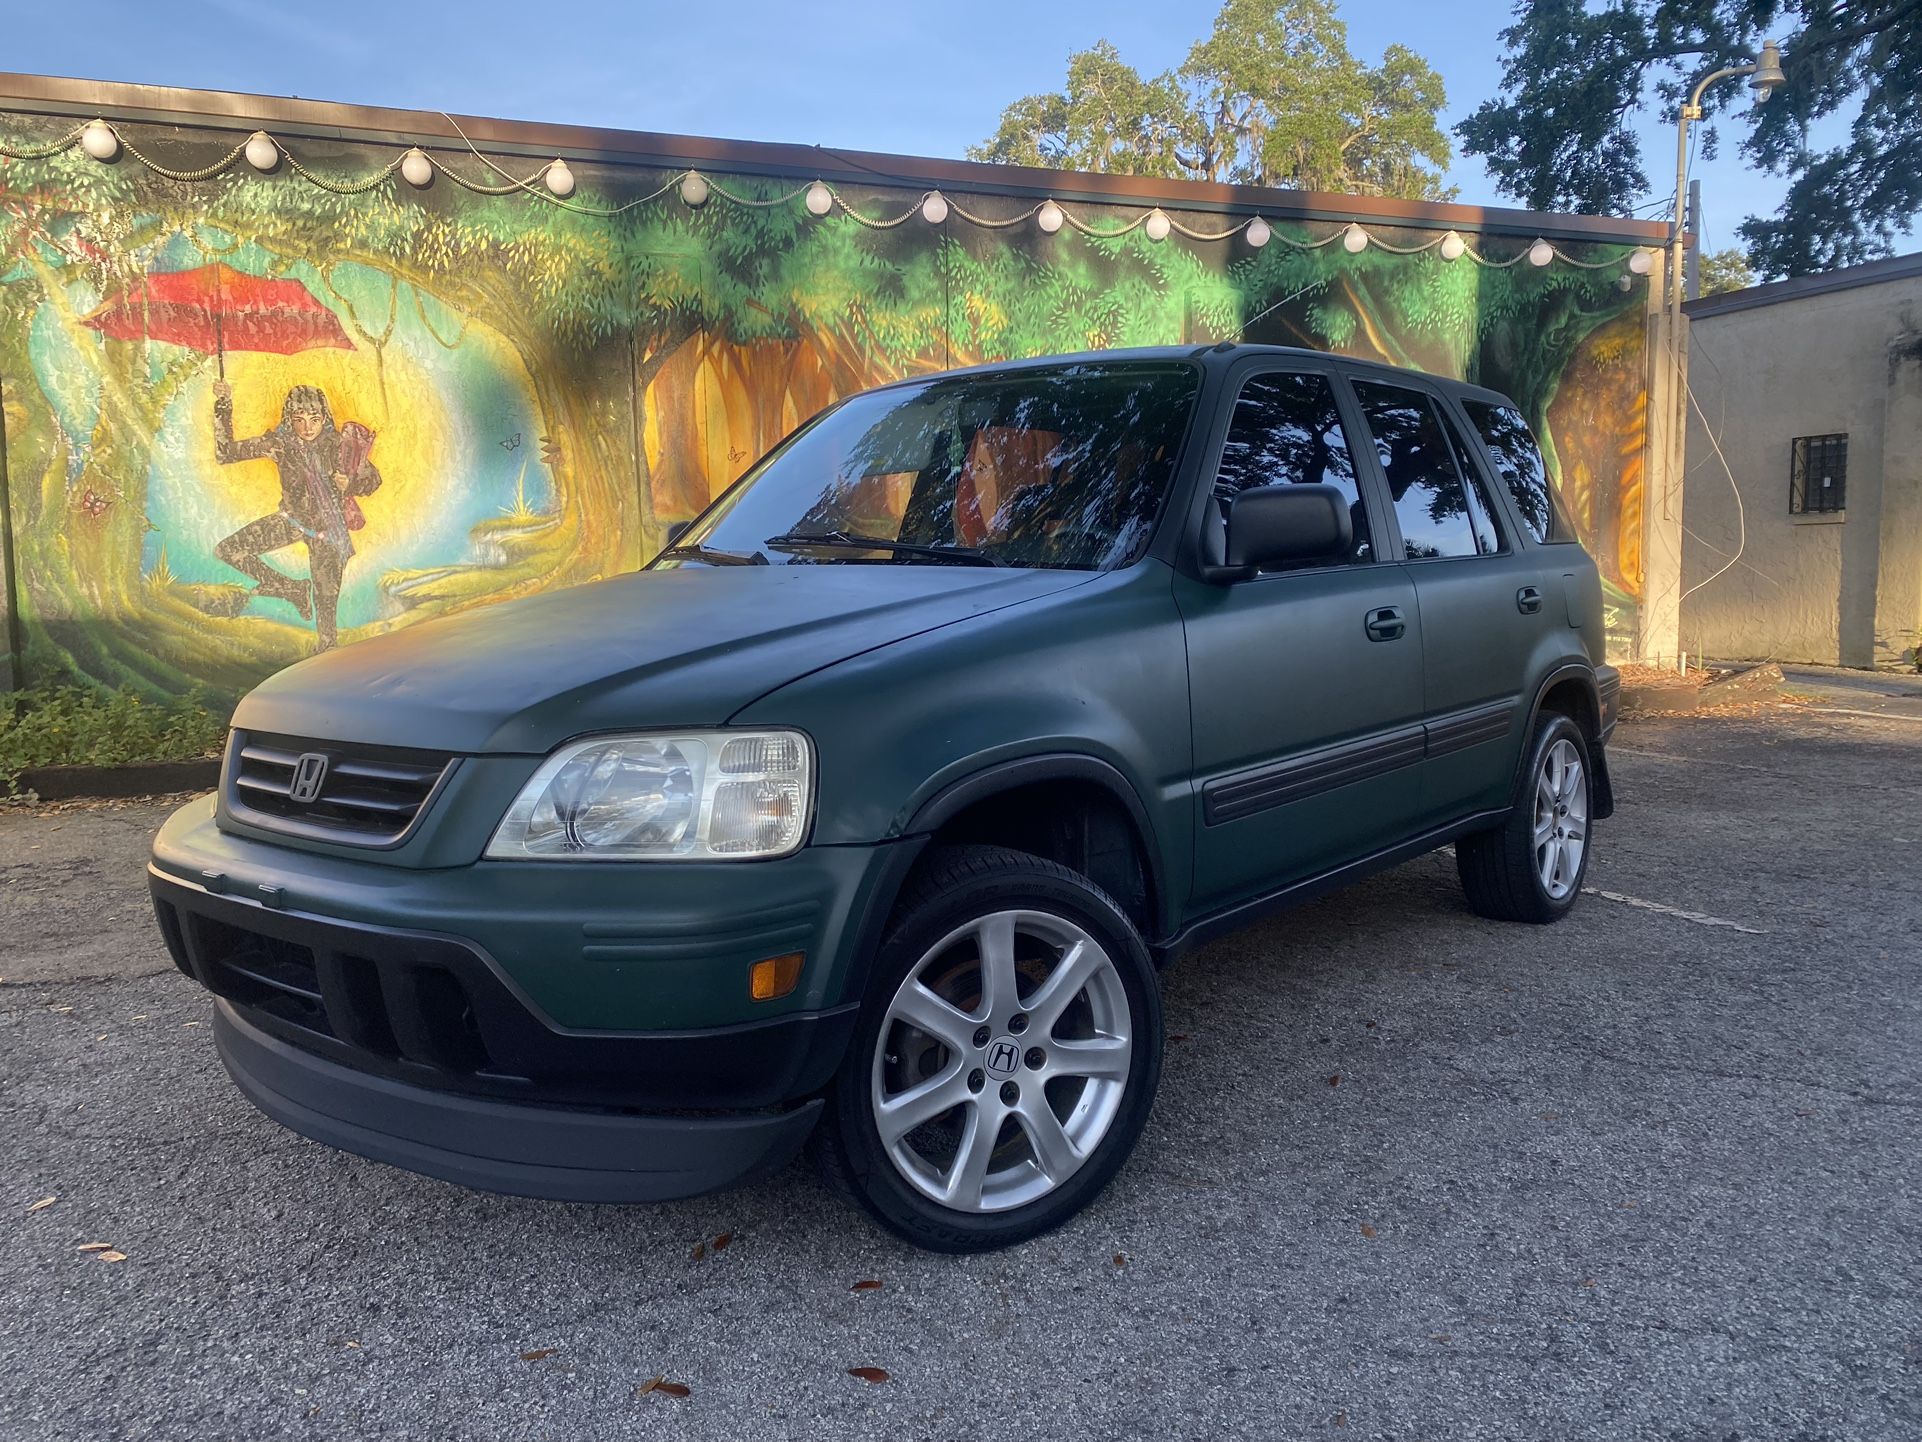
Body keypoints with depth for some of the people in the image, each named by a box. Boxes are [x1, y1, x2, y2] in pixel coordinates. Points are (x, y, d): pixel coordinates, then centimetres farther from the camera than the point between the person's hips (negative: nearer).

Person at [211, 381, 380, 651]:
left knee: (326, 603, 2)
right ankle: (295, 589, 8)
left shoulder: (340, 444, -19)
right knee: (227, 551, -8)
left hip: (327, 529, -3)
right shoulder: (279, 443, -14)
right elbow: (225, 453, -12)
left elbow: (373, 479, -7)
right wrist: (223, 405, -21)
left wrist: (350, 483, -30)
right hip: (292, 520, 3)